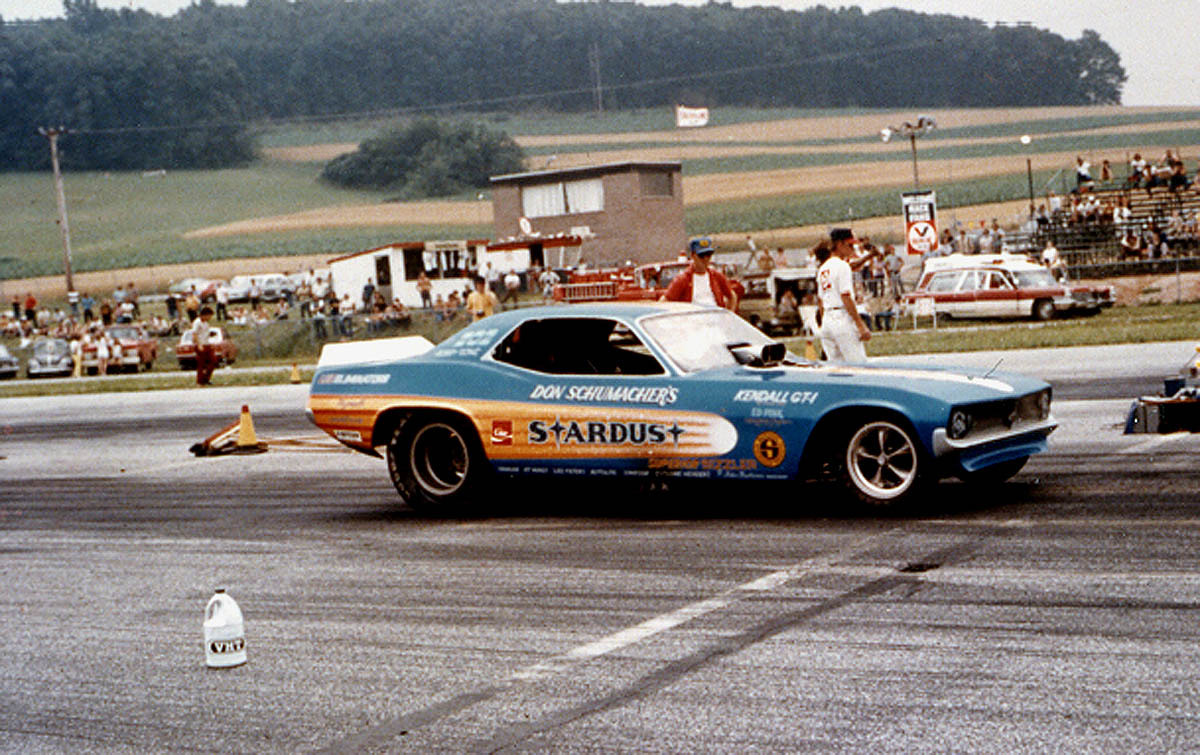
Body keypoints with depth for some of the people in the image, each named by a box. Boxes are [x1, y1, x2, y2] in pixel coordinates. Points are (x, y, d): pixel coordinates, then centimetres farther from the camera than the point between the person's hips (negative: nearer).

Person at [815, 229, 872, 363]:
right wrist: (861, 326, -16)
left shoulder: (823, 268, 16)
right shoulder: (842, 265, -9)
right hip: (843, 318, -8)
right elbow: (846, 298, -15)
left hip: (826, 322, 8)